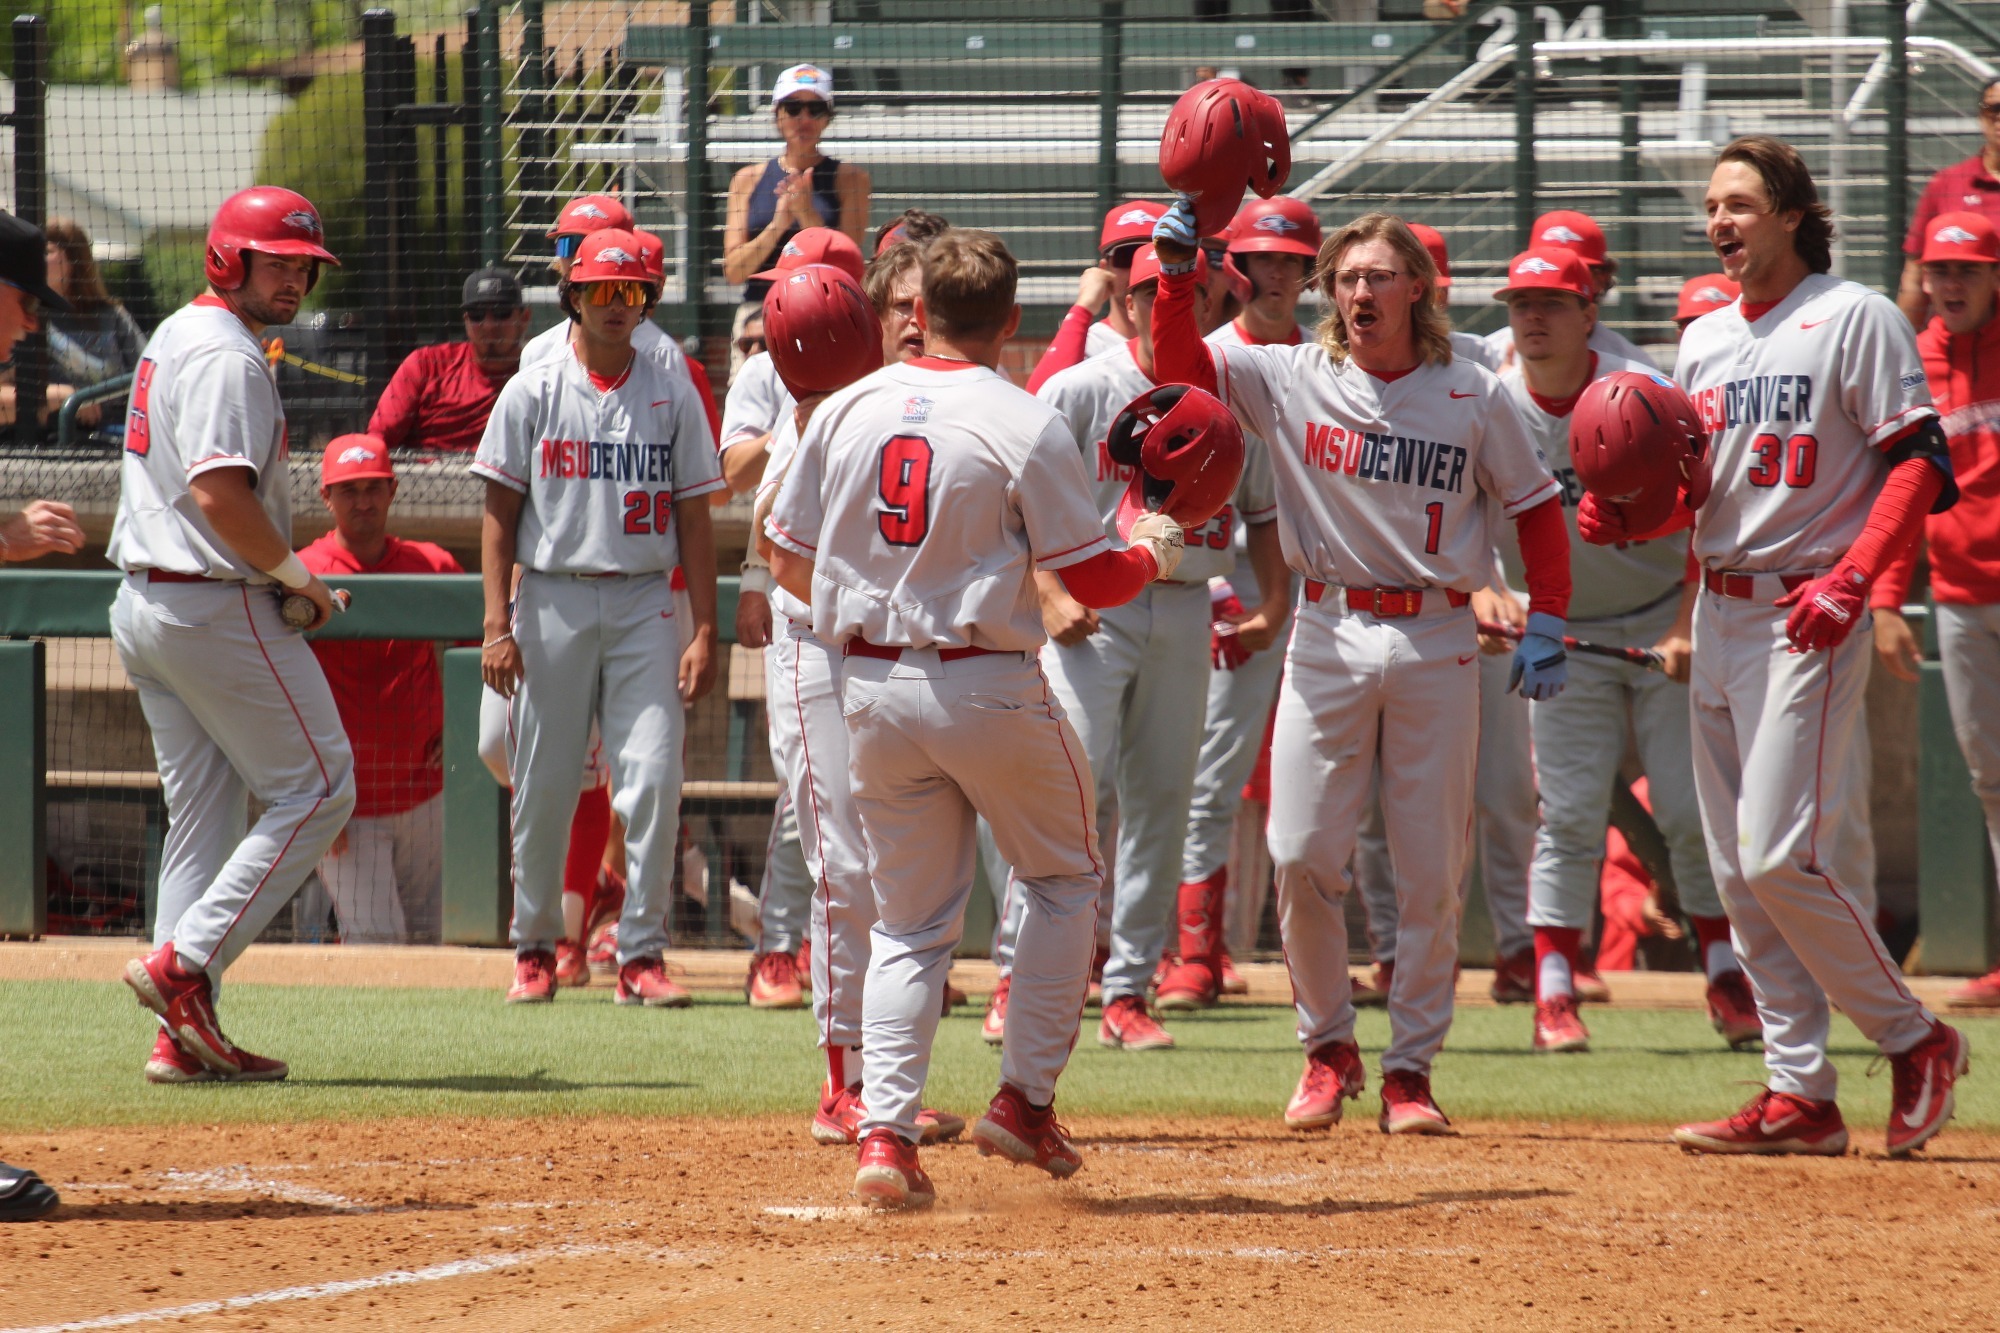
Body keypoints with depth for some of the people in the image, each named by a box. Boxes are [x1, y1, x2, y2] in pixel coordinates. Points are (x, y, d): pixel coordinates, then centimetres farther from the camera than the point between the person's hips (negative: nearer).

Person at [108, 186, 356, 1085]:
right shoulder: (228, 356, -15)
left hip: (143, 603, 10)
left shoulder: (172, 339, 18)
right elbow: (219, 490, -26)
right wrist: (293, 571, -14)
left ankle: (183, 1035, 5)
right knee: (317, 789, -3)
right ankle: (184, 962, -12)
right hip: (218, 607, -10)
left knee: (201, 812, 9)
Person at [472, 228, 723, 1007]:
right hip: (552, 599, -1)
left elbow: (693, 519, 9)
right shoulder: (532, 393, 5)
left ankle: (641, 953, -4)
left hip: (644, 605, 1)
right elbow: (499, 513, 3)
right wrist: (498, 625, -6)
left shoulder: (672, 398, 9)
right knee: (541, 788, 2)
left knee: (652, 781, -9)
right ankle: (535, 946, 16)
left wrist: (705, 631, 1)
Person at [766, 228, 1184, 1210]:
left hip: (870, 681, 4)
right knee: (1065, 878, 17)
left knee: (911, 920, 12)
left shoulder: (845, 412, 2)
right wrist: (1156, 551, 13)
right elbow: (1095, 580, -9)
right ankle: (1025, 1099, 9)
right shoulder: (1025, 426, -11)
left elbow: (789, 560, 8)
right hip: (988, 681, -4)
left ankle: (885, 1131, -3)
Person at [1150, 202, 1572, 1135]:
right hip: (1329, 636, 0)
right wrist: (1177, 274, -19)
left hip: (1437, 644, 0)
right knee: (1300, 856, -4)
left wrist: (1545, 626, -1)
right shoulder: (1292, 381, 3)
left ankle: (1410, 1068, 10)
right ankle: (1327, 1047, 15)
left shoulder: (1474, 399, 3)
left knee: (1431, 872, 1)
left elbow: (1534, 506, 8)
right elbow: (1179, 363, -4)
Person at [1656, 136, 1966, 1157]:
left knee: (1780, 856, -15)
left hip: (1808, 620, -8)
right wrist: (1624, 518, -1)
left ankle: (1912, 1042, 1)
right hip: (1717, 609, 8)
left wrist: (1852, 580, -22)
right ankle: (1799, 1094, 8)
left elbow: (1920, 462, -11)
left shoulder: (1855, 320, -6)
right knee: (1739, 872, 5)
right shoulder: (1704, 341, 16)